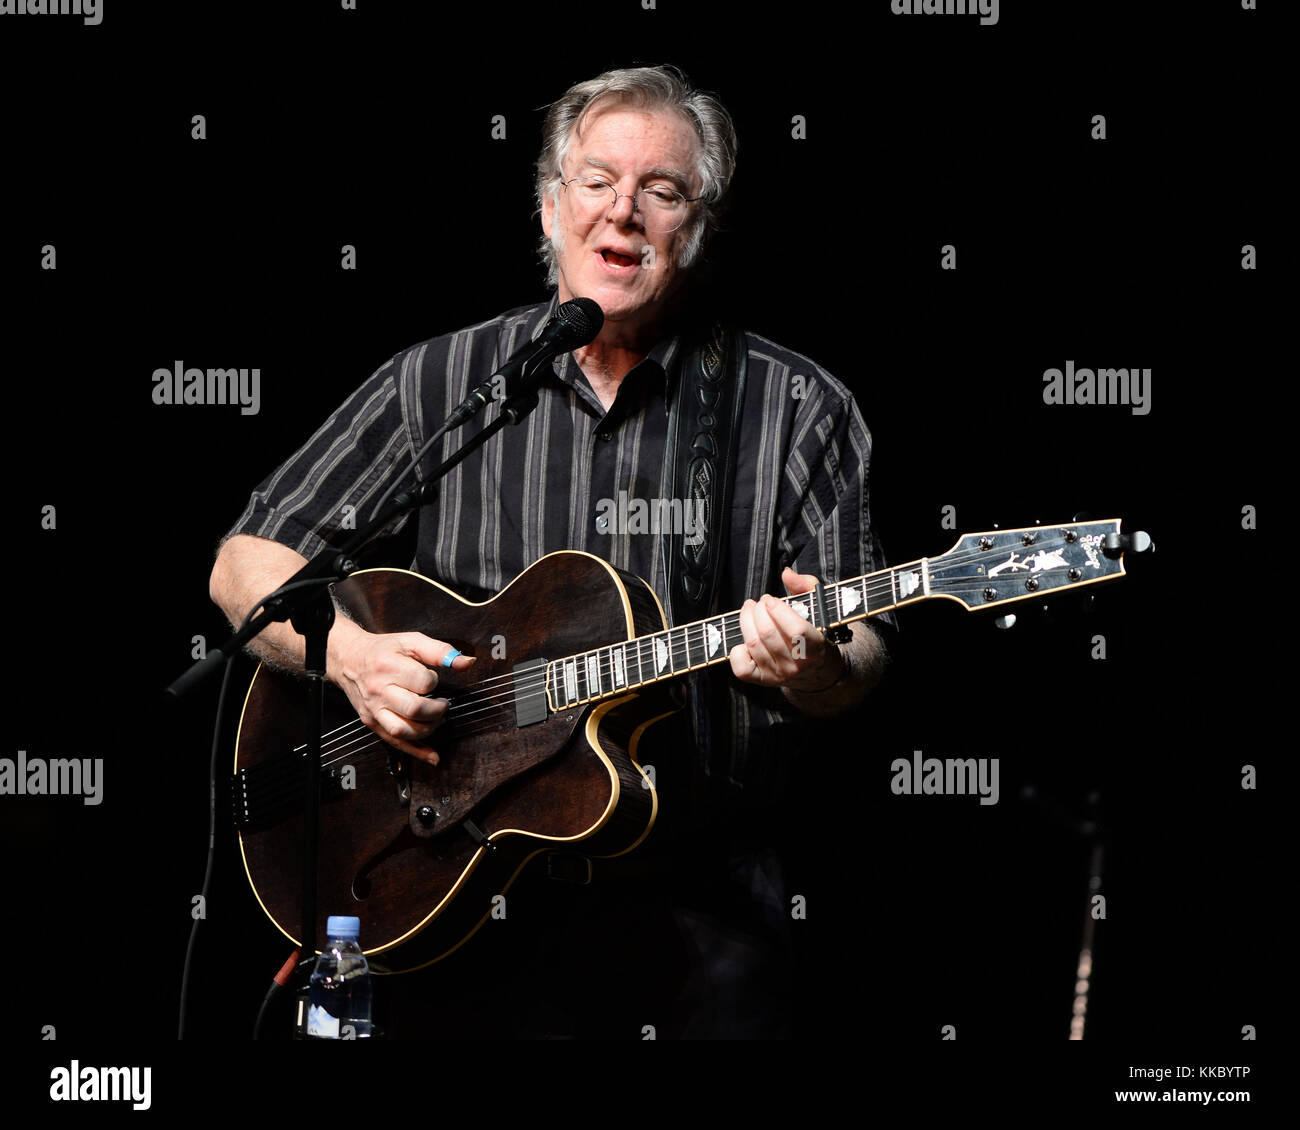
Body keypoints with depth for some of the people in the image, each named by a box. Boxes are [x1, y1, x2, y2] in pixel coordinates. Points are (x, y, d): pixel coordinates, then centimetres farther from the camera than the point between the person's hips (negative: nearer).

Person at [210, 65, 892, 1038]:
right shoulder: (438, 384, 9)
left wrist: (817, 673, -18)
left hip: (700, 884, 0)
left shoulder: (799, 410, 7)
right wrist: (349, 652, -8)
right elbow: (247, 563, 10)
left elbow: (863, 658, 5)